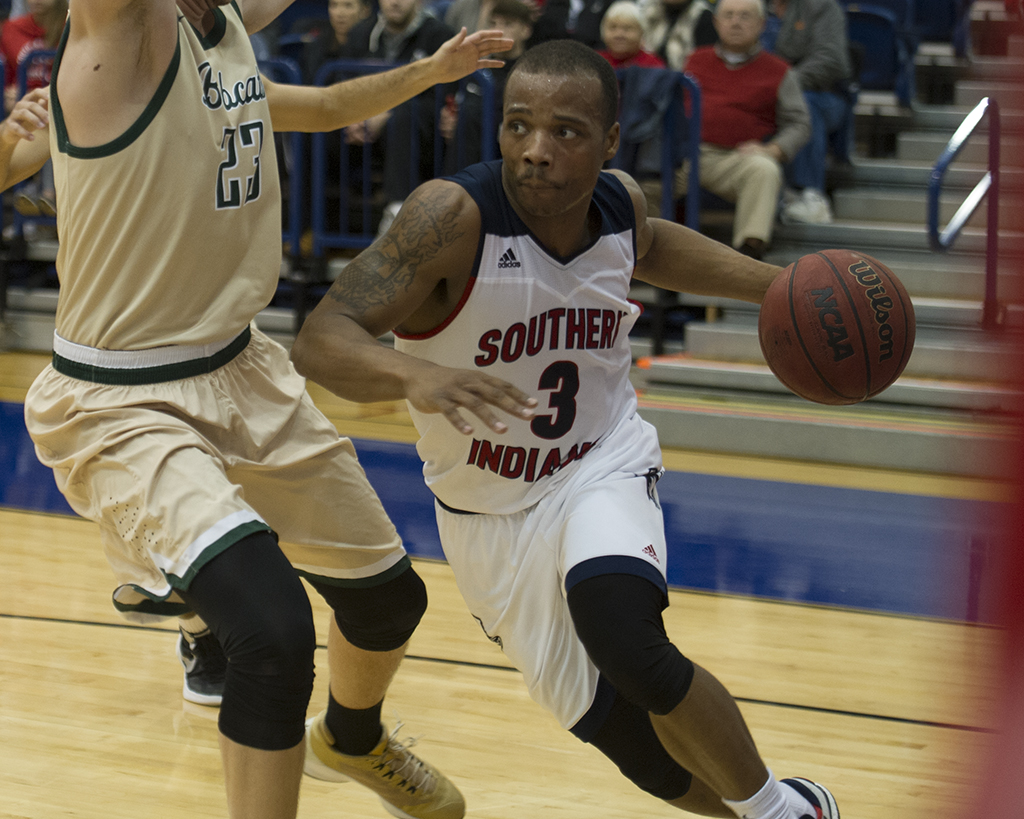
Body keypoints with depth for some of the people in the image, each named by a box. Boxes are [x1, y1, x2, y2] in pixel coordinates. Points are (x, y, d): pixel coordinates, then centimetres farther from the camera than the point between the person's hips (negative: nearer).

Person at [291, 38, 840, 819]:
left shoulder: (620, 205, -10)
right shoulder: (454, 215, -26)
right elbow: (319, 341, -36)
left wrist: (777, 285, 6)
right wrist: (418, 377, -57)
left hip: (602, 470, 1)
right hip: (490, 513, -1)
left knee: (627, 647, -31)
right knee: (636, 744, 3)